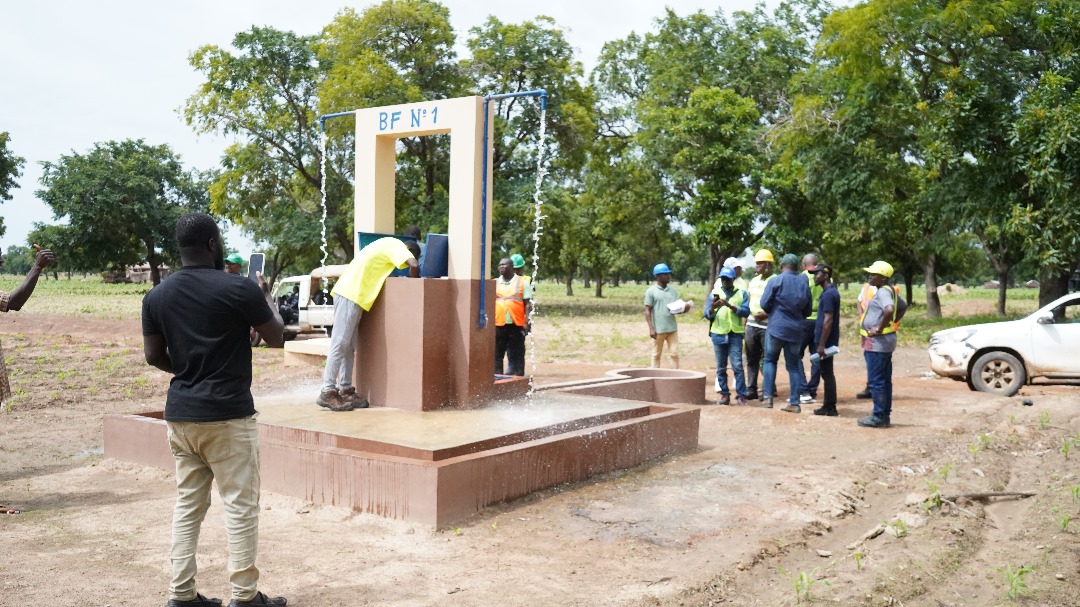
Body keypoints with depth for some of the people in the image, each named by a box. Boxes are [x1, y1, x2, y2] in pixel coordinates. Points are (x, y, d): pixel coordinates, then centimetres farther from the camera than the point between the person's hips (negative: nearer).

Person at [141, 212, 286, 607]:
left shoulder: (156, 296, 4)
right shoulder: (239, 289, -13)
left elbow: (153, 355, 8)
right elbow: (276, 338, -3)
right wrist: (265, 295, 12)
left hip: (180, 412, 6)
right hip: (227, 413, -6)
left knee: (187, 504, 14)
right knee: (240, 505, 3)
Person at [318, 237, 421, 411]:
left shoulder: (387, 245, 25)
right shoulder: (396, 245, -3)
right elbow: (414, 265, -19)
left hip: (349, 293, 10)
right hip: (351, 294, -10)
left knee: (349, 346, 9)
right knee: (340, 343, -9)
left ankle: (345, 390, 11)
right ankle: (327, 393, -8)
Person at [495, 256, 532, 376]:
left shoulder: (522, 282, 4)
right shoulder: (495, 283, 12)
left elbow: (527, 303, 1)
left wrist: (527, 322, -8)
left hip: (516, 325, -3)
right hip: (498, 325, 3)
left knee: (516, 355, 2)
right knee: (497, 354, 4)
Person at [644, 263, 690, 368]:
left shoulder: (673, 290, 9)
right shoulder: (651, 291, -6)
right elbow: (647, 311, -7)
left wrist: (684, 308, -12)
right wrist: (651, 328, -14)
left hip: (672, 328, 4)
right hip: (658, 329, -4)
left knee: (674, 354, 4)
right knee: (656, 354, 6)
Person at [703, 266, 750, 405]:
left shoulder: (742, 294, 4)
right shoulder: (714, 293, 9)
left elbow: (746, 312, -9)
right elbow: (707, 315, 5)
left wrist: (730, 306, -21)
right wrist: (712, 308, -17)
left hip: (735, 335, -2)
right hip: (718, 335, 2)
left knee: (737, 366, -7)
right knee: (721, 367, 6)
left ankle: (741, 396, -3)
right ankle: (724, 395, 13)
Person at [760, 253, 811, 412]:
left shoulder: (776, 281, -7)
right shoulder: (804, 282, 7)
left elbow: (764, 304, -7)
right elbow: (807, 311, 12)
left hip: (776, 327, -3)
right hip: (796, 329, 3)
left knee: (770, 360, 12)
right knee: (793, 365, 9)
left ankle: (768, 397, 2)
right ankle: (794, 402, 7)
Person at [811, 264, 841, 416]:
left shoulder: (828, 294, -18)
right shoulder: (830, 291, 14)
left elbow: (828, 320, -22)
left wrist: (822, 344, -22)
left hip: (825, 341, -10)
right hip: (828, 341, 10)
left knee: (827, 373, -4)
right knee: (827, 372, 13)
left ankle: (830, 408, 2)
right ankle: (828, 406, 20)